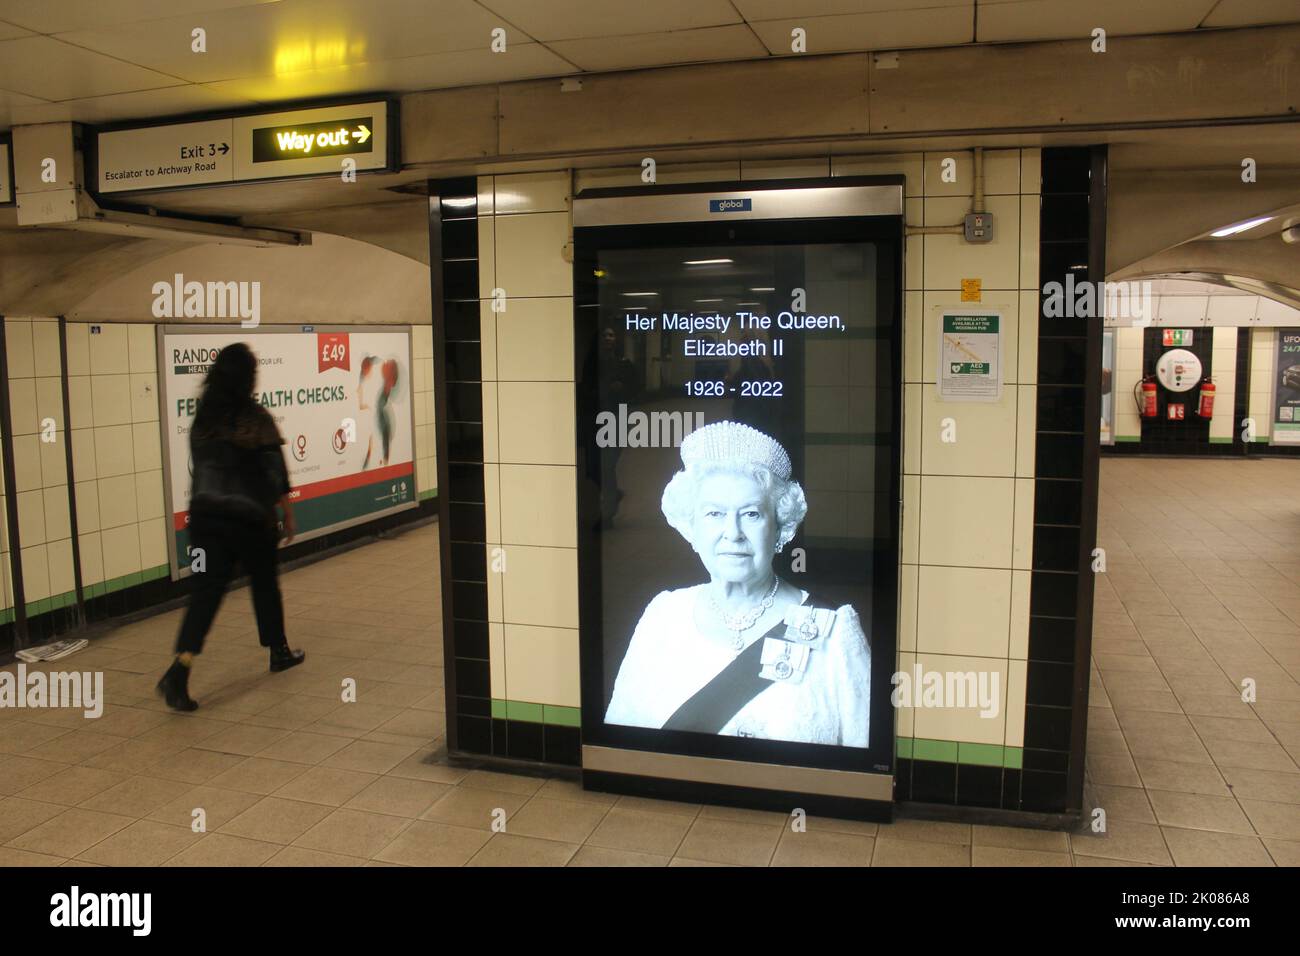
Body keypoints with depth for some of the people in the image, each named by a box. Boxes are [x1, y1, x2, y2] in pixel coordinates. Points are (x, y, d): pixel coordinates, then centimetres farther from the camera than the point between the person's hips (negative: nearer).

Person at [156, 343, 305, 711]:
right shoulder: (257, 419, -10)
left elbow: (200, 466, 13)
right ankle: (279, 651, 32)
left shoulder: (202, 418, 5)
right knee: (264, 583, 16)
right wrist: (287, 514, 3)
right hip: (250, 516, -3)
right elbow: (275, 473, -7)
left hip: (205, 514, 4)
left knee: (206, 589, 1)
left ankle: (180, 667, -14)